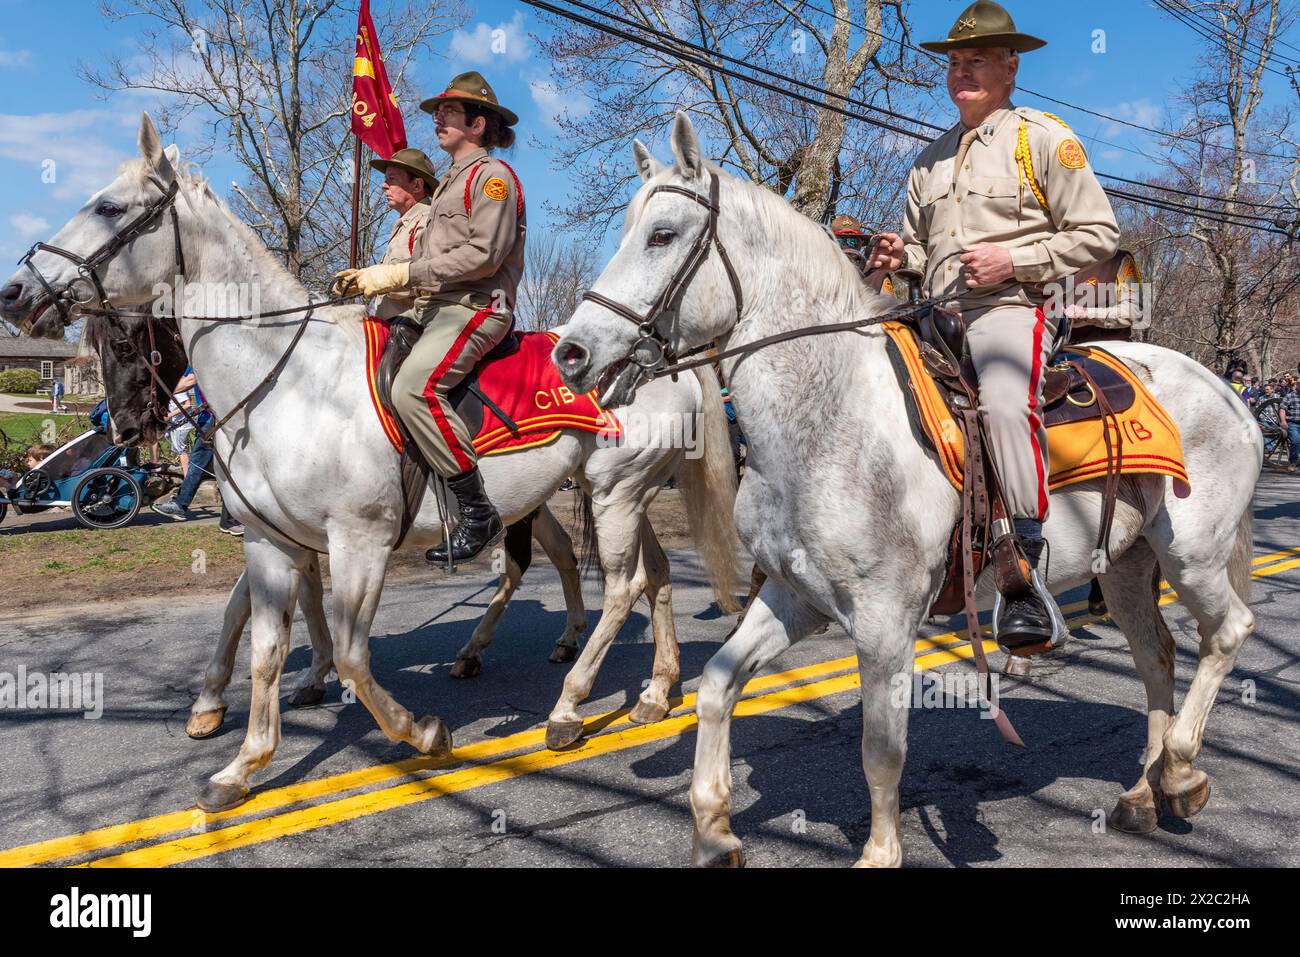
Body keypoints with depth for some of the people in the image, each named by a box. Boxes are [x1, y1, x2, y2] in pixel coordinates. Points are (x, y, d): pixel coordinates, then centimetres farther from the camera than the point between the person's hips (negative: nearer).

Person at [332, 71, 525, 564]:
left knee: (413, 387, -32)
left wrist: (403, 274, -16)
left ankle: (478, 513, -28)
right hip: (432, 308, 11)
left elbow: (482, 257, -16)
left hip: (475, 308, -10)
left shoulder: (493, 177, -3)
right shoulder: (450, 184, 28)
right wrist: (371, 275, 9)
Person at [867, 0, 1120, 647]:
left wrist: (1013, 260, -13)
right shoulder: (932, 158, 24)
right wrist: (900, 254, 7)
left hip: (1009, 310, -7)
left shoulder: (1043, 138, 5)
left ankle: (1025, 577, -32)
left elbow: (1097, 235, 0)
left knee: (1005, 403, -36)